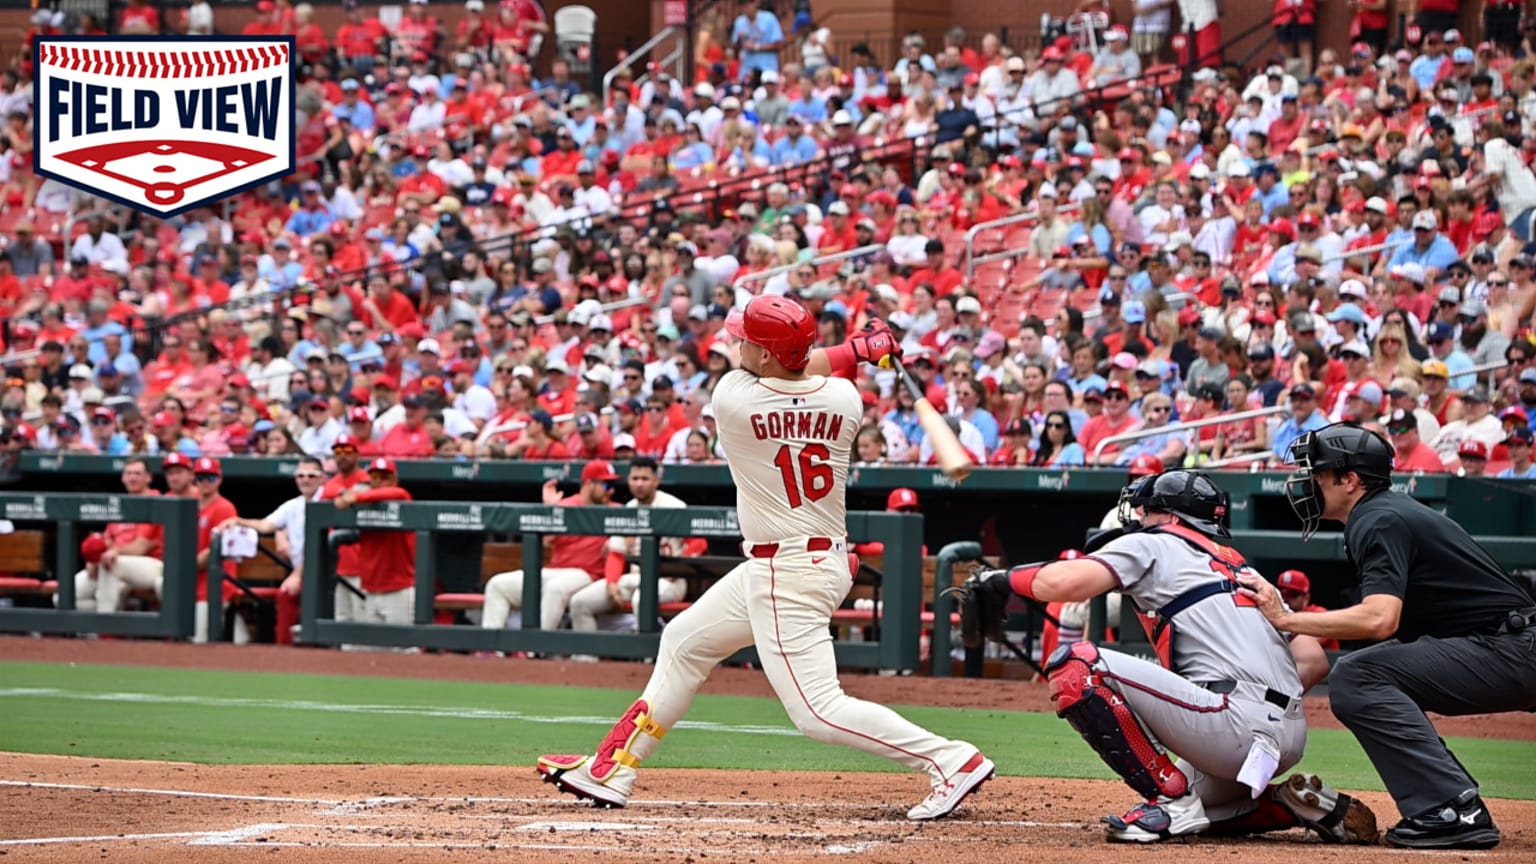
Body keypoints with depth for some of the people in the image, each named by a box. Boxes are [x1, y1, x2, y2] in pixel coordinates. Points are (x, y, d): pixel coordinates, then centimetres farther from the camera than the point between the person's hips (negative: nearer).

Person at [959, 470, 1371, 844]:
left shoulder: (1151, 544, 7)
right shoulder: (1238, 564, 28)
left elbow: (1063, 582, -9)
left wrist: (1001, 579, 9)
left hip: (1235, 718, -9)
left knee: (1075, 667, -11)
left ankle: (1170, 797, -10)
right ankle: (1303, 806, 12)